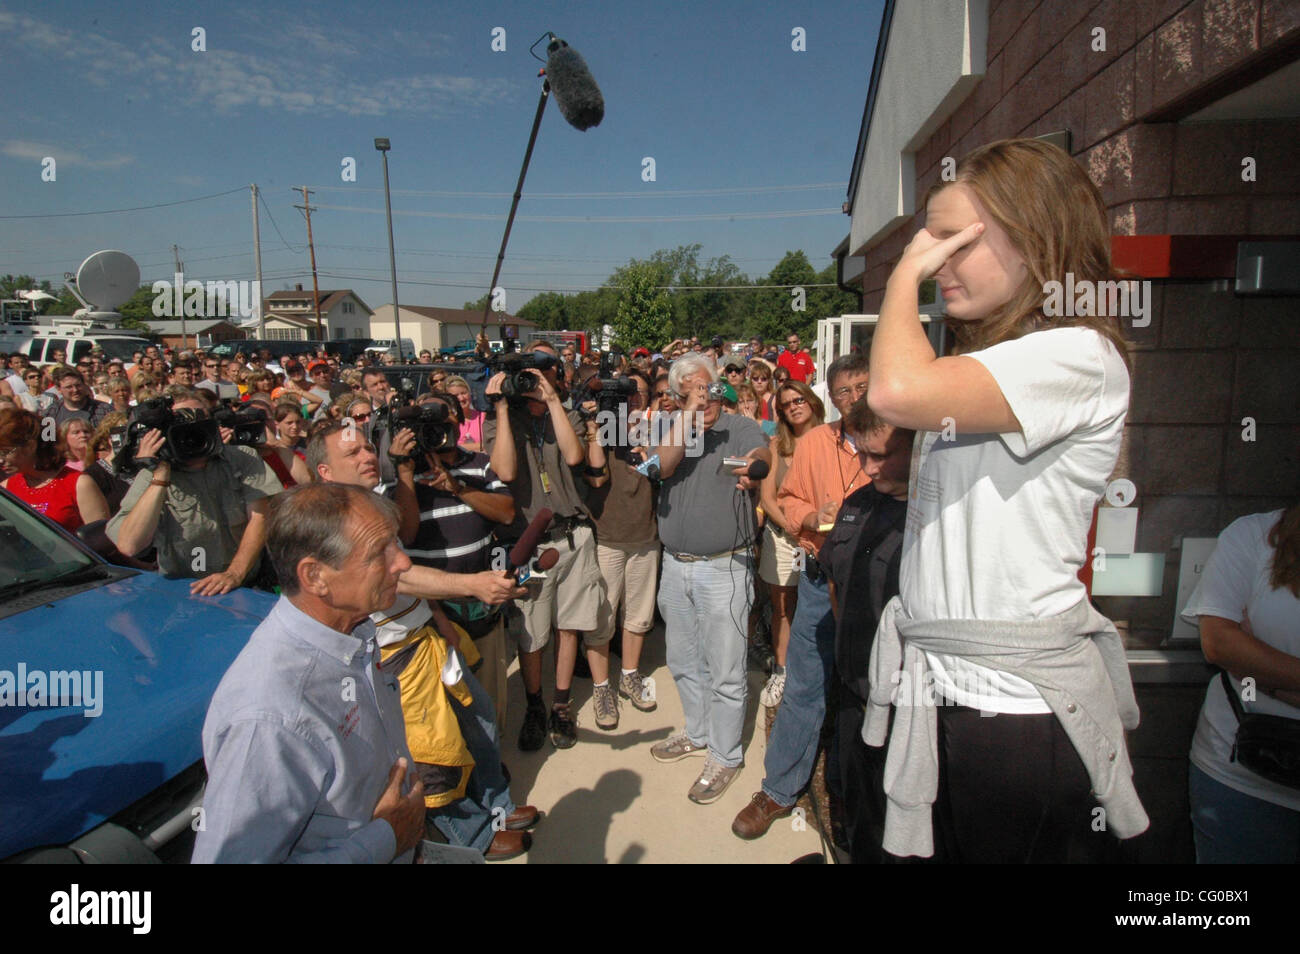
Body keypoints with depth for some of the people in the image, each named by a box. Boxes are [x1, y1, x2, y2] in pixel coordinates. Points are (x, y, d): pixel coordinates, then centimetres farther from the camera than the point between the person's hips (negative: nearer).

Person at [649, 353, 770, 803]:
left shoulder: (741, 428, -3)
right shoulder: (673, 430, 7)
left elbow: (762, 455, -24)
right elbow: (662, 465, -13)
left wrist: (752, 464, -47)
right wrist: (690, 417, -18)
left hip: (723, 568, -5)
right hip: (675, 564, 5)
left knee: (723, 671, 2)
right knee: (683, 662, 20)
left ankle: (725, 755, 21)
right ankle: (698, 733, 41)